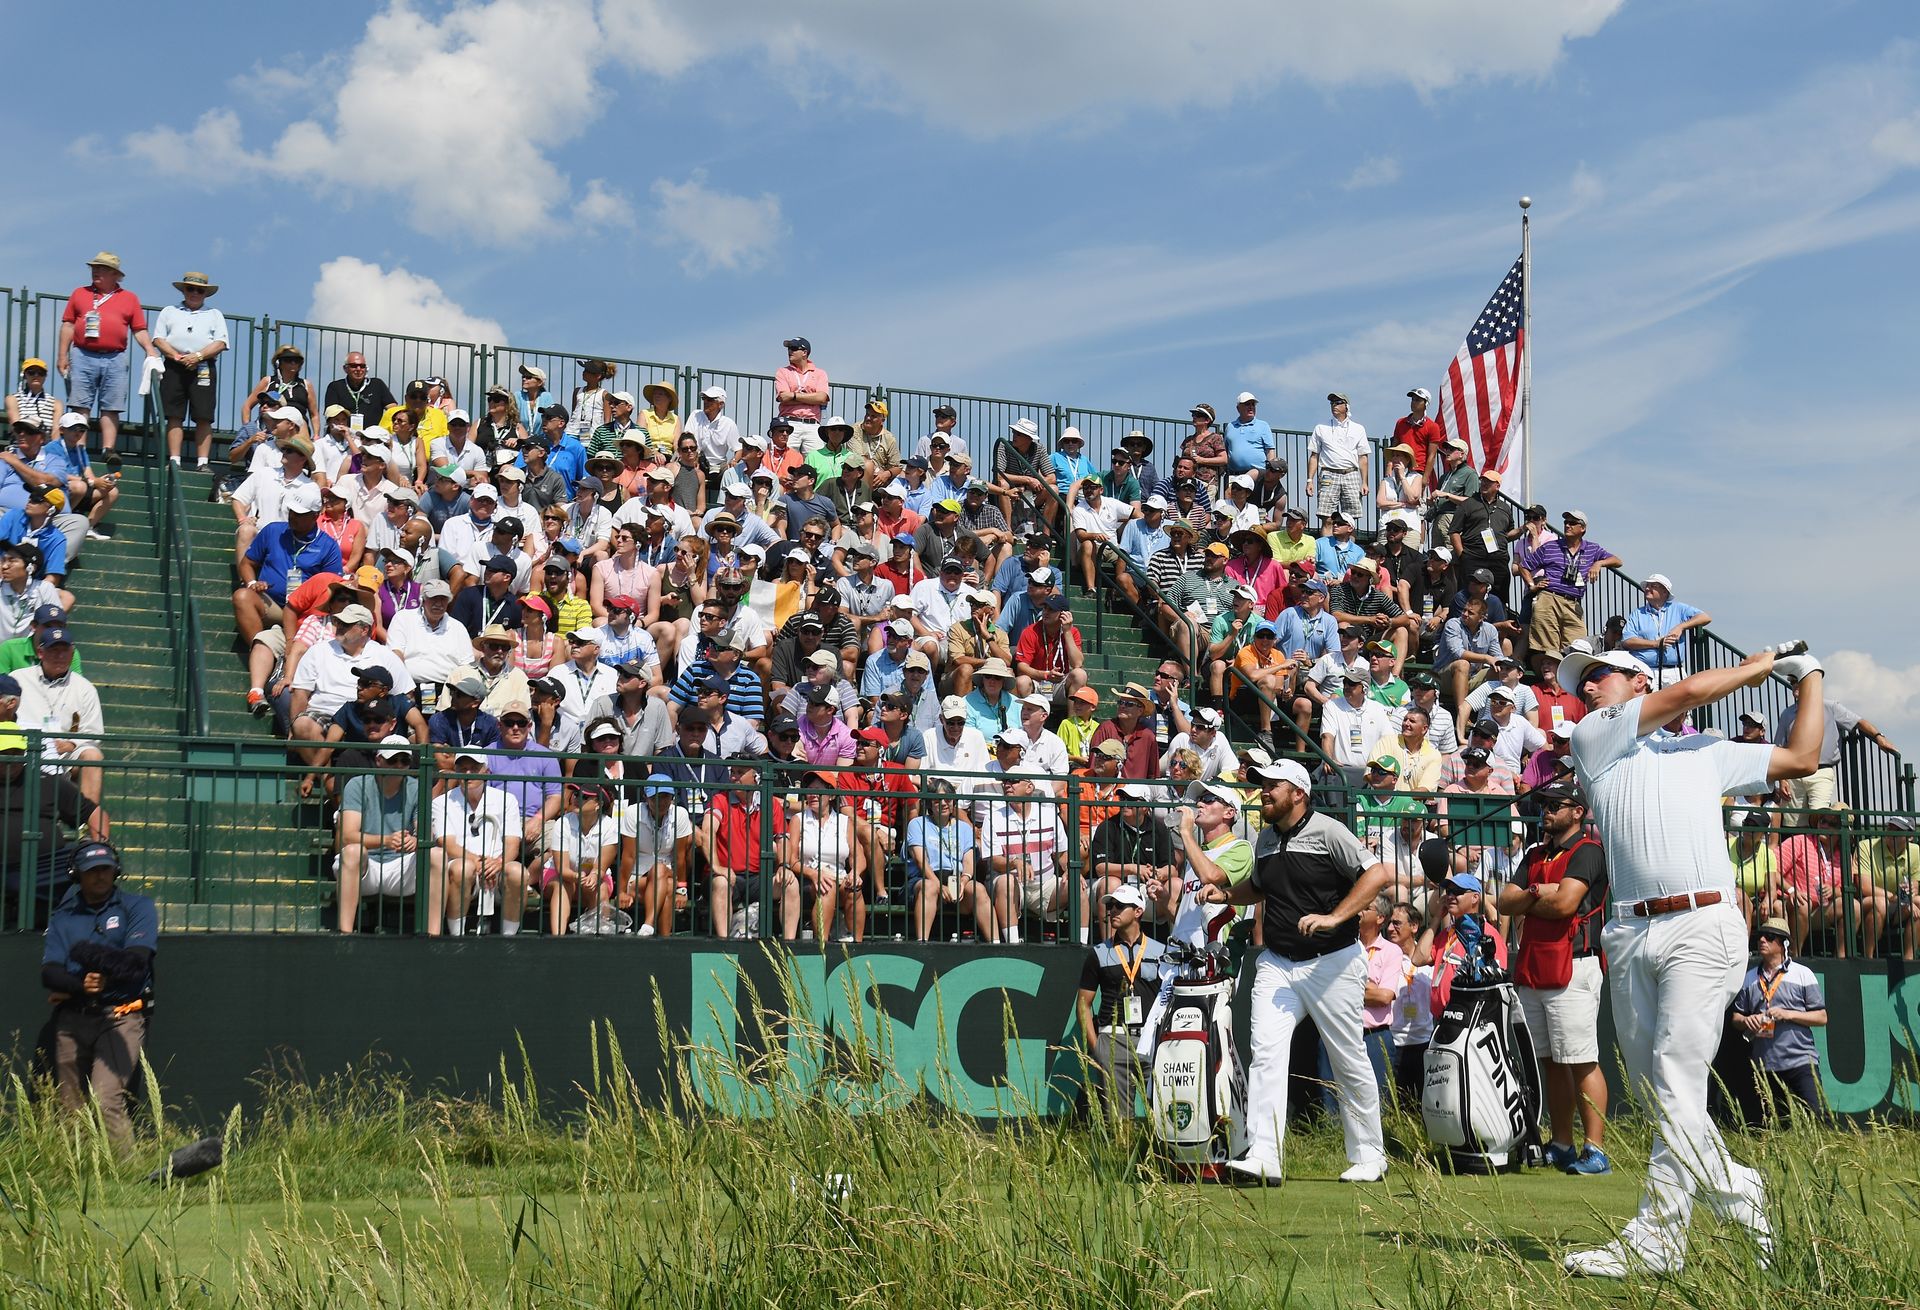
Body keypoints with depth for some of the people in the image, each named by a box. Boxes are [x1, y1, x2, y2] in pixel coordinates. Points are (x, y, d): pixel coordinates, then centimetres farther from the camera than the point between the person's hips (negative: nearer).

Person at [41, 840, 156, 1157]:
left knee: (106, 1100, -20)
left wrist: (90, 954, -14)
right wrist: (79, 984, -19)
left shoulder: (137, 907, 5)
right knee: (69, 1107, 4)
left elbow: (136, 962, -10)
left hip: (120, 1018, -4)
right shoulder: (63, 917, 14)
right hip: (72, 1018, 4)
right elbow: (49, 973, 1)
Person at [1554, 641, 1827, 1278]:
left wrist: (1809, 675, 30)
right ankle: (1737, 1194, 16)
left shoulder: (1706, 752, 21)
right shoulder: (1591, 738, 14)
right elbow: (1689, 691, 7)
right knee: (1650, 1087, 1)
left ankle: (1654, 1238, -15)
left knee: (1676, 1084, -13)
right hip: (1631, 933, 2)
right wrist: (1758, 666, 19)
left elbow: (1801, 759, 25)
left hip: (1704, 927, -2)